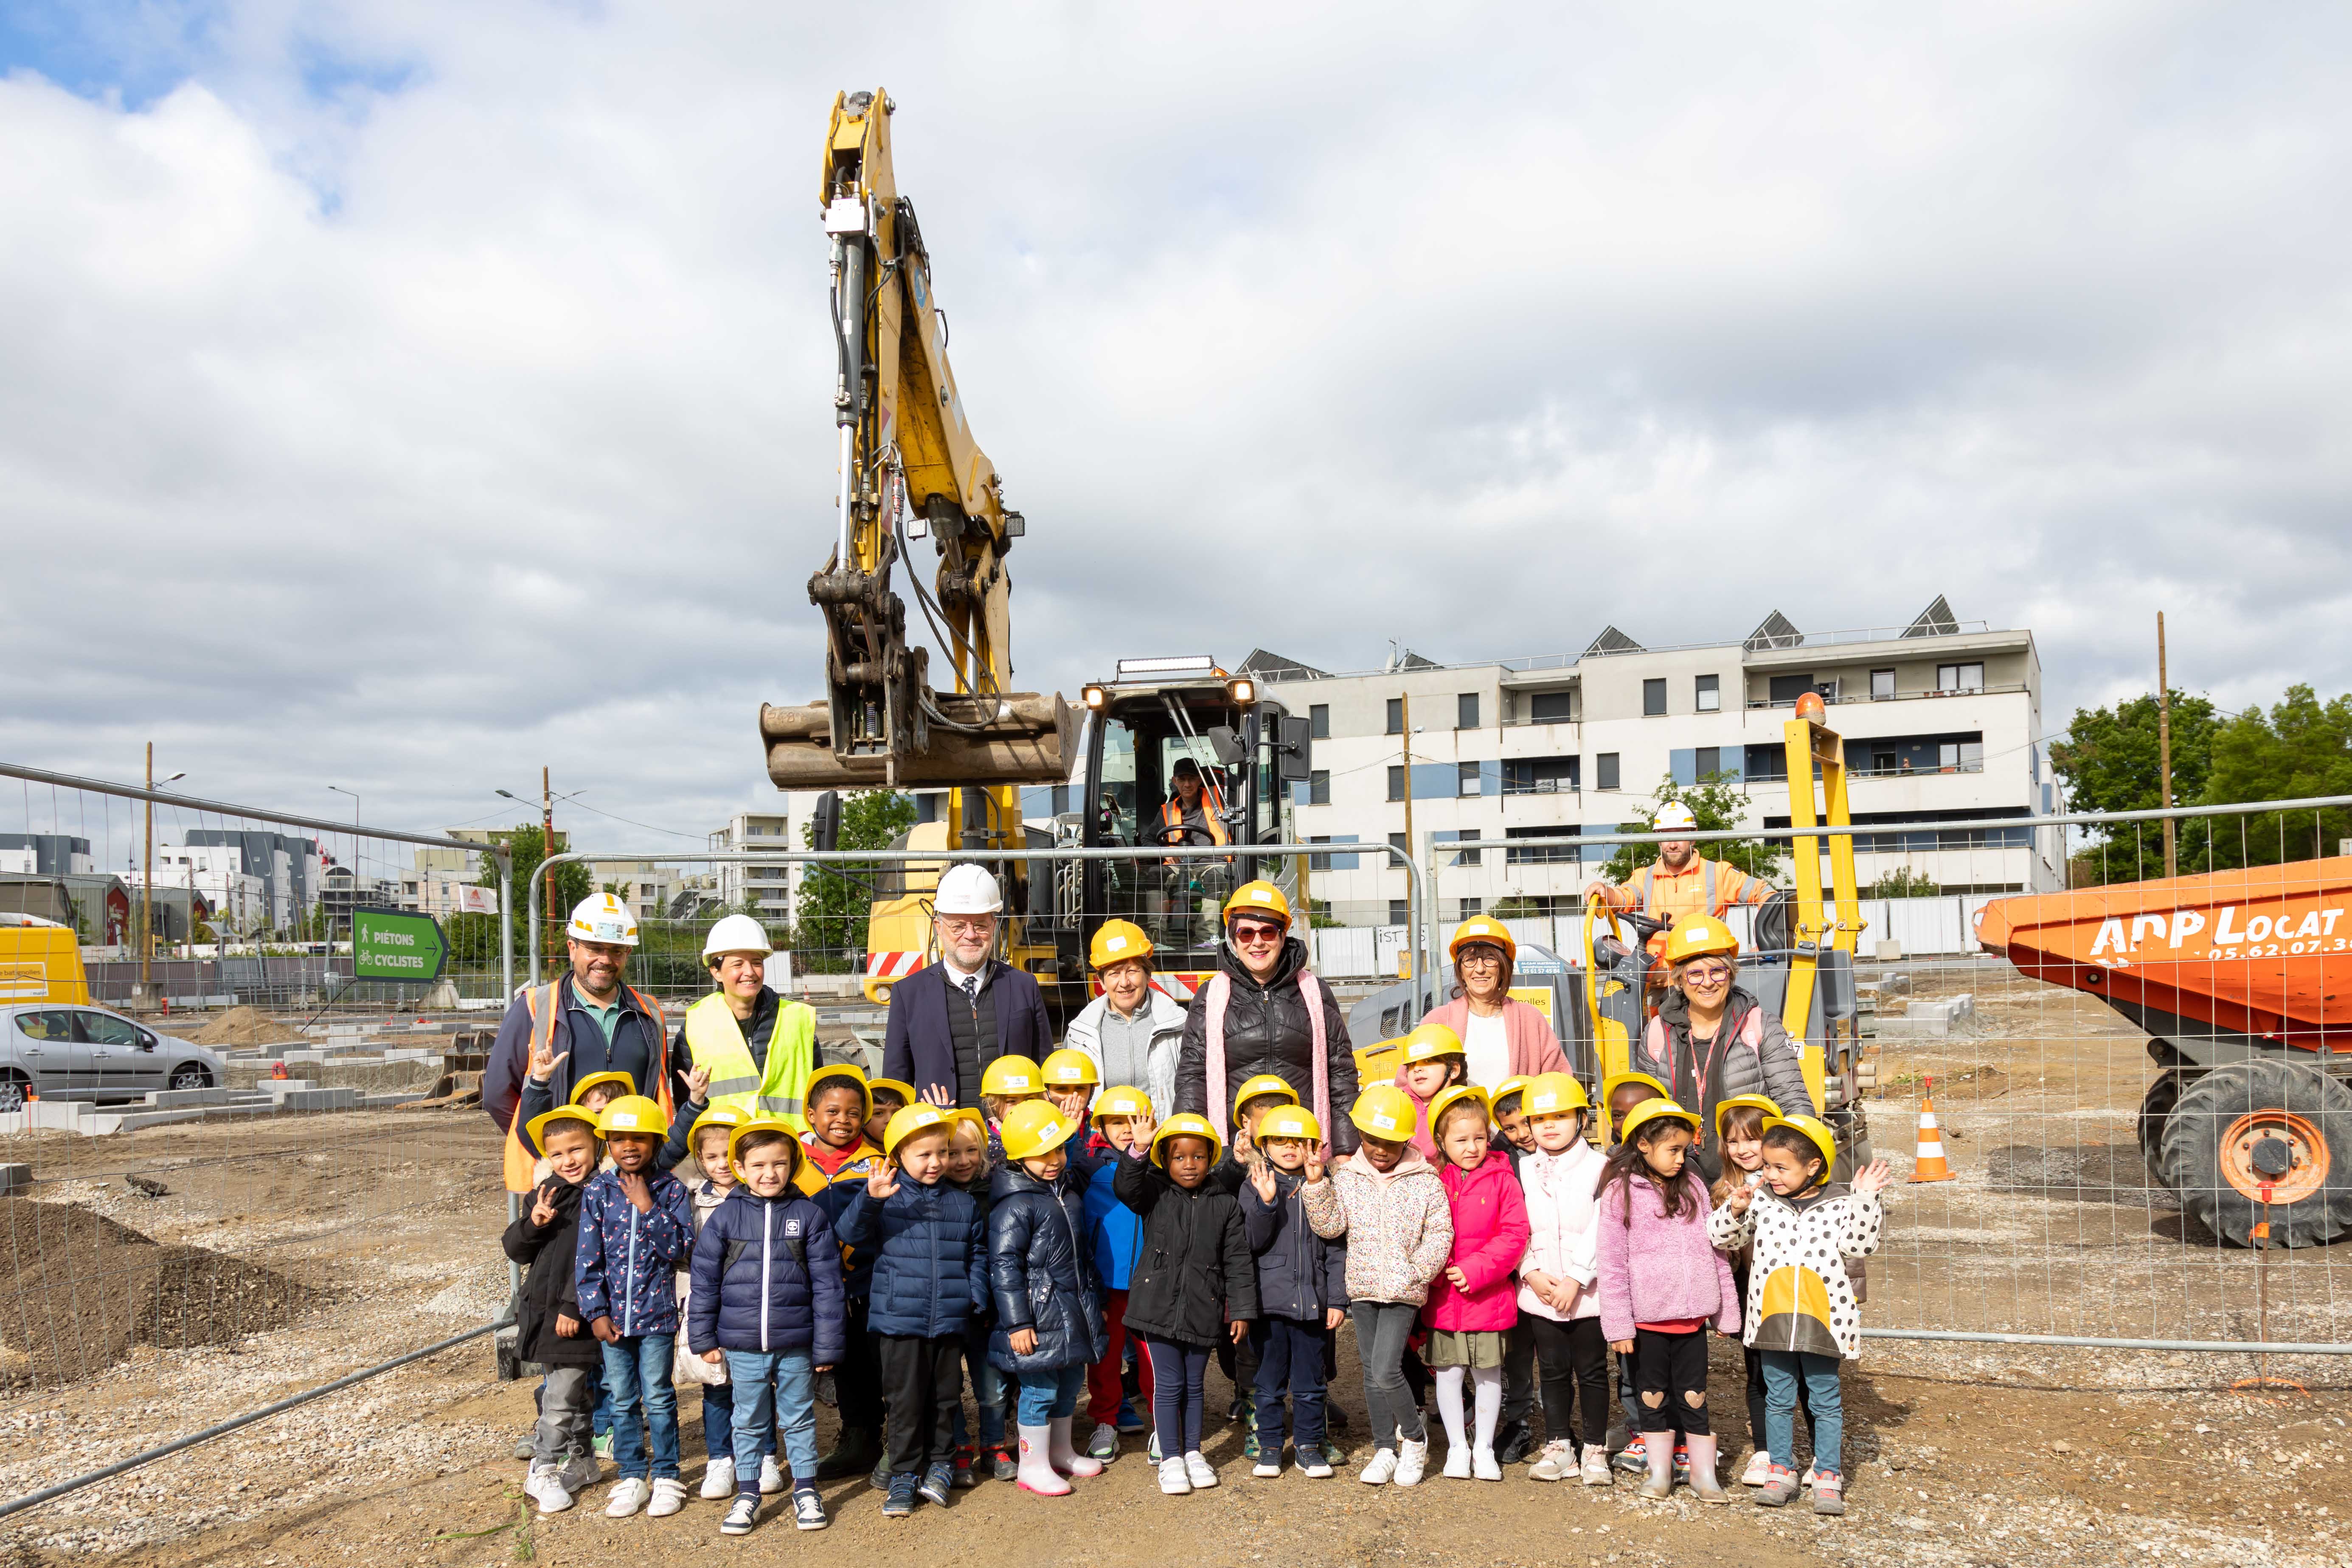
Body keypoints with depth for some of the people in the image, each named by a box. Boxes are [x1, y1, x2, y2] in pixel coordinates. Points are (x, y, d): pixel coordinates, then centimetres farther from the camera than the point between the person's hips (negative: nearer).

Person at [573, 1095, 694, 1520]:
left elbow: (679, 1247, -13)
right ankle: (631, 1478, 22)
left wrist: (647, 1207, -18)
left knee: (658, 1397, 4)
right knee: (621, 1400, 10)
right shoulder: (597, 1192, -1)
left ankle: (666, 1477, 17)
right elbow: (588, 1257, 0)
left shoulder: (671, 1190, -4)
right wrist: (596, 1311, -5)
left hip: (657, 1312, -2)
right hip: (613, 1314, 2)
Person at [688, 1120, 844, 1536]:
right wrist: (704, 1338, 3)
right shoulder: (725, 1217, -2)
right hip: (742, 1344, 1)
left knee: (799, 1418, 12)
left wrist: (827, 1346, -3)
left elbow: (827, 1284, -3)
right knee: (749, 1422, 14)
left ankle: (806, 1491, 26)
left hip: (796, 1344, -1)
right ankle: (747, 1495, 27)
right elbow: (705, 1280, 4)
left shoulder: (810, 1216, -4)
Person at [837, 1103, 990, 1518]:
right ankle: (904, 1475, 16)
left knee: (945, 1399, 12)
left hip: (950, 1323, 3)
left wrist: (975, 1295, 3)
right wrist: (870, 1199, -31)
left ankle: (940, 1465, 27)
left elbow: (977, 1254, 16)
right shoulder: (887, 1200, -3)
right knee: (905, 1403, 4)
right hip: (899, 1322, -3)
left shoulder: (962, 1203, 8)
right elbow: (852, 1234, -14)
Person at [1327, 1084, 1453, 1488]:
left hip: (1403, 1291, -4)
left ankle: (1414, 1436, 12)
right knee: (1371, 1373, 11)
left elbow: (1440, 1233, -3)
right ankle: (1385, 1450, 25)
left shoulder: (1425, 1180, -4)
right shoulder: (1345, 1177, 1)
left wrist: (1417, 1271, -14)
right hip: (1361, 1288, 4)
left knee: (1386, 1370, -13)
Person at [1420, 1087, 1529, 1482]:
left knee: (1488, 1374, 9)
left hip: (1489, 1297, -1)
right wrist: (1435, 1270, -7)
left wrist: (1475, 1270, -16)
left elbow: (1514, 1235, -8)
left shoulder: (1502, 1179, -4)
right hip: (1443, 1297, 1)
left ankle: (1484, 1448, 24)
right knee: (1449, 1373, 7)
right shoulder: (1434, 1181, 1)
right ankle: (1457, 1447, 22)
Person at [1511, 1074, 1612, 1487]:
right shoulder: (1523, 1170, 6)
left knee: (1592, 1370, 6)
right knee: (1553, 1370, 12)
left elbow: (1602, 1233, -11)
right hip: (1539, 1293, 3)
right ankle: (1558, 1446, 22)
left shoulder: (1599, 1167, -5)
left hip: (1587, 1293, -3)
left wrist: (1576, 1280, -16)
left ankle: (1596, 1449, 17)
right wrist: (1532, 1274, -8)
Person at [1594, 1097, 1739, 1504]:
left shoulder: (1692, 1185, 6)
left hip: (1693, 1316, 2)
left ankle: (1704, 1474, 19)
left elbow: (1715, 1249, 11)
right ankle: (1660, 1471, 23)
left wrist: (1726, 1310, 10)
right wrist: (1618, 1325, -9)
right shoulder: (1620, 1192, -6)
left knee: (1694, 1396, 8)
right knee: (1653, 1397, 10)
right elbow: (1612, 1263, -6)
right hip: (1647, 1317, -2)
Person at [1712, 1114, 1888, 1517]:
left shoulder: (1838, 1205, -4)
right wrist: (1734, 1211, -12)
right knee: (1778, 1399, 13)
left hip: (1821, 1321, -2)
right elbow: (1722, 1236, 7)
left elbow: (1858, 1244, -15)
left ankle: (1828, 1476, 20)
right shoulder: (1760, 1202, 1)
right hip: (1772, 1320, 2)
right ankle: (1781, 1471, 25)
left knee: (1825, 1401, 8)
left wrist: (1864, 1198, -22)